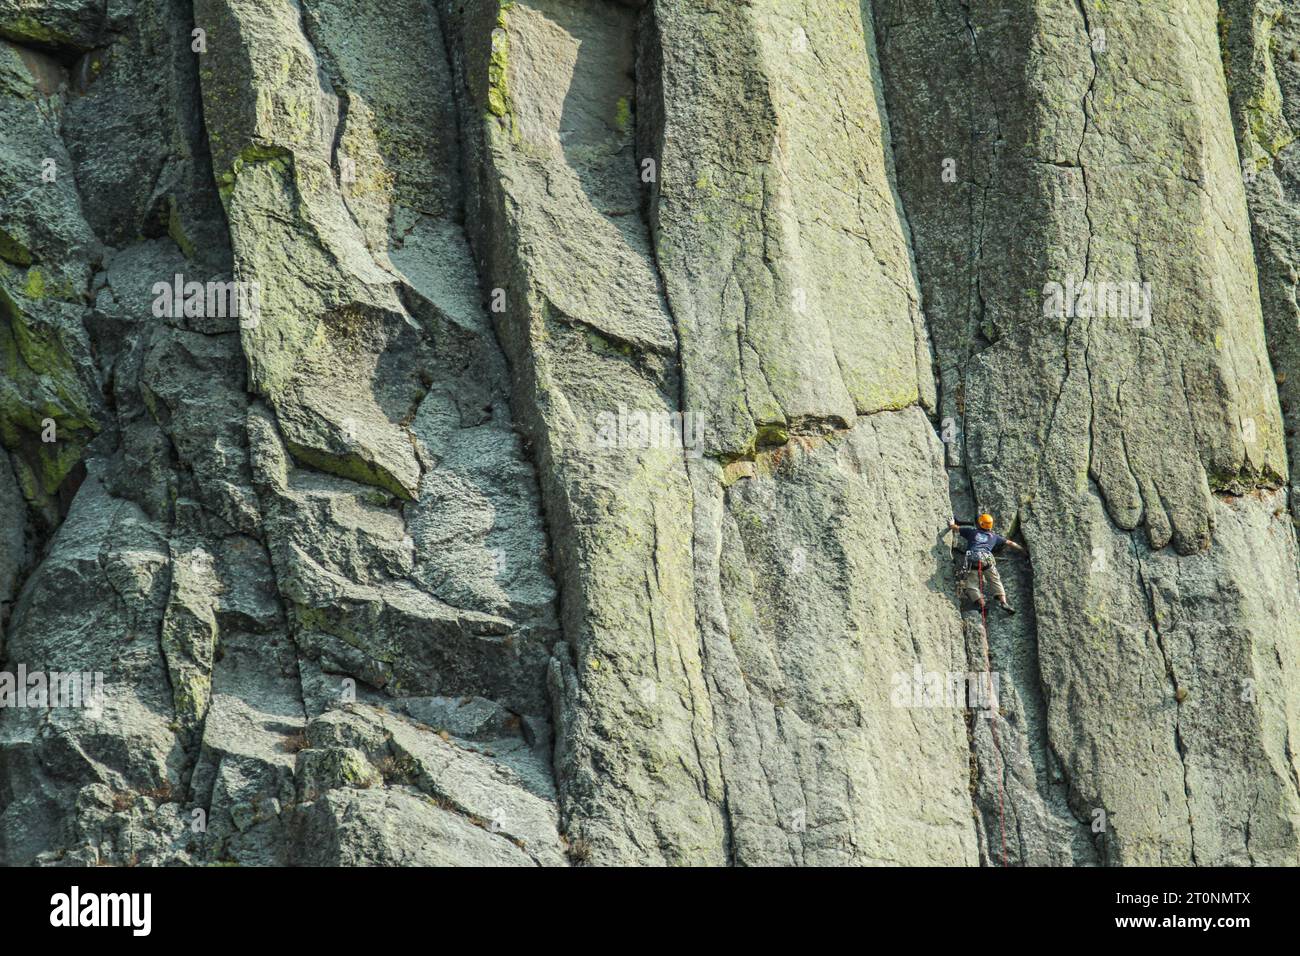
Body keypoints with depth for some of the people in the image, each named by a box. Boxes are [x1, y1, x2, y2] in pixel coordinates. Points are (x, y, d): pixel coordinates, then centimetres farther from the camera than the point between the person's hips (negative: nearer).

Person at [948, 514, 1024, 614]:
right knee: (996, 581, 10)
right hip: (987, 559, 1)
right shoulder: (994, 537, 28)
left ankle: (981, 603, -23)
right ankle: (1003, 601, -10)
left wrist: (951, 524, 57)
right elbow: (1010, 543, 38)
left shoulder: (971, 531, 25)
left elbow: (955, 527, 33)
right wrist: (1023, 550, 53)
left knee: (971, 586, 0)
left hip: (972, 560, -1)